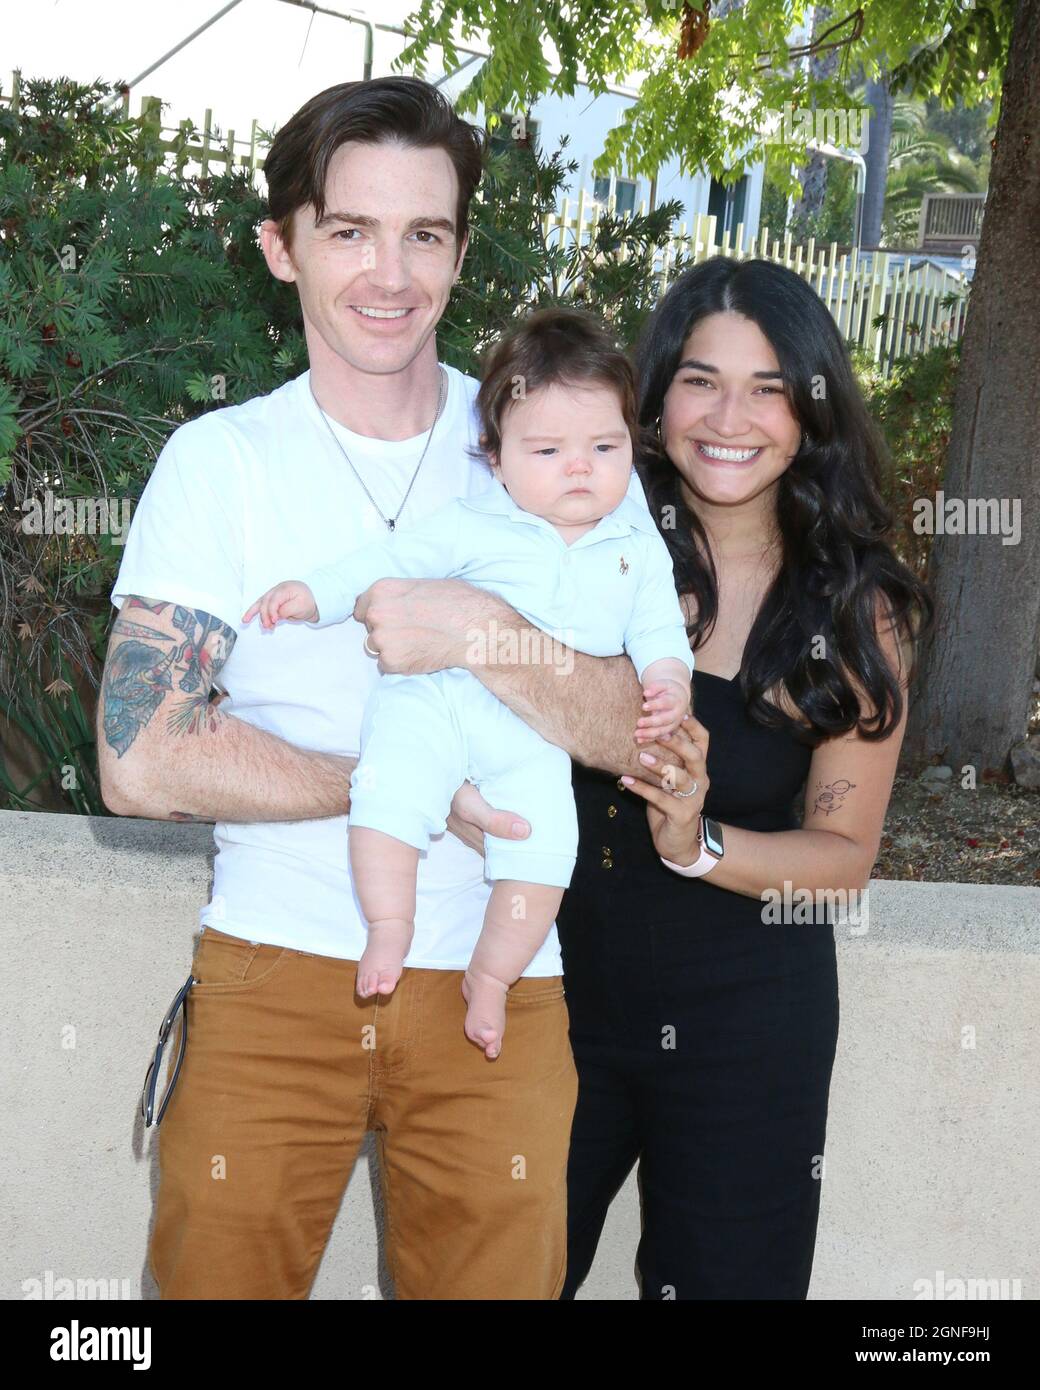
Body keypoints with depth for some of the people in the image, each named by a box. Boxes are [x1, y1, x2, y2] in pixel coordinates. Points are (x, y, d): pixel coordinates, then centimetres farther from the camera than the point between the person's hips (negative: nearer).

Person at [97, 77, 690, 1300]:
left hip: (492, 981, 1)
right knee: (217, 1275, 9)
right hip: (273, 966, 0)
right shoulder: (219, 460, -1)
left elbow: (639, 736, -5)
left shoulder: (556, 449, 1)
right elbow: (143, 762, -10)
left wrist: (483, 635, -21)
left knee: (497, 1276, 9)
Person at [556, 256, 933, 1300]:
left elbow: (845, 854, -5)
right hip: (557, 988, 1)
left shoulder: (856, 609, -7)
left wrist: (700, 845, -22)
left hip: (743, 1019, 0)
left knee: (728, 1276, 15)